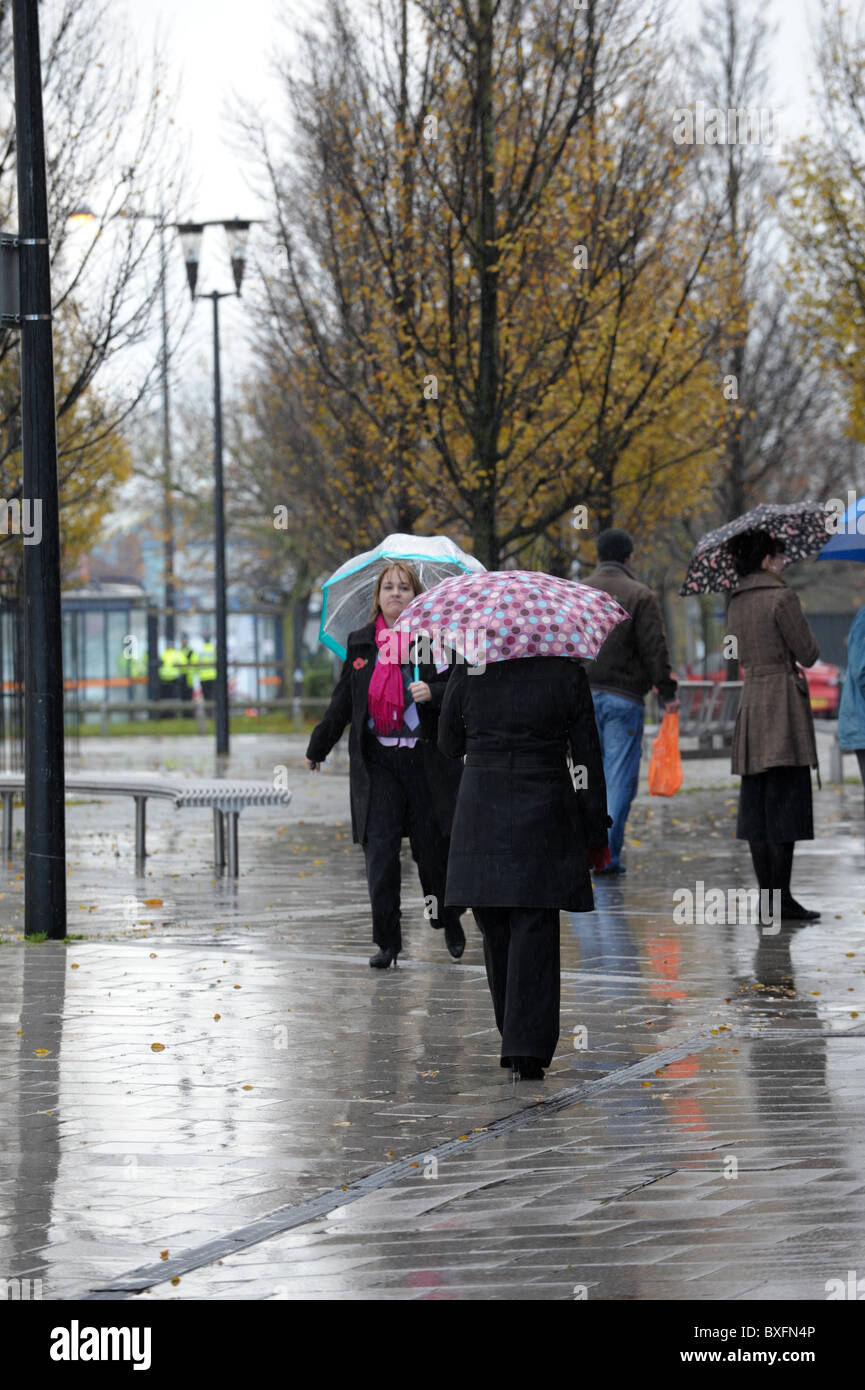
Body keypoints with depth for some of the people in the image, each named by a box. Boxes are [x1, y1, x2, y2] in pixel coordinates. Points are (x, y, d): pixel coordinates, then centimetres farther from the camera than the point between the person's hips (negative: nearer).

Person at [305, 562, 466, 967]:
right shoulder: (360, 643, 10)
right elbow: (342, 703, 19)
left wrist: (432, 692, -26)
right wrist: (318, 748, 23)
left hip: (426, 760, -2)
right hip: (377, 762, 2)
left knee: (432, 847, 4)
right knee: (379, 850, -5)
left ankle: (450, 923, 29)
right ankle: (387, 941, 2)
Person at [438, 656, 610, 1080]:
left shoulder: (467, 672, -2)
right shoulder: (566, 674, -3)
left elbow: (449, 745, 11)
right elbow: (588, 759, 0)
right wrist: (596, 834, 7)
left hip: (481, 819, 2)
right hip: (545, 819, -1)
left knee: (495, 932, 14)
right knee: (535, 933, -2)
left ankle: (518, 1040, 24)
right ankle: (528, 1048, -11)